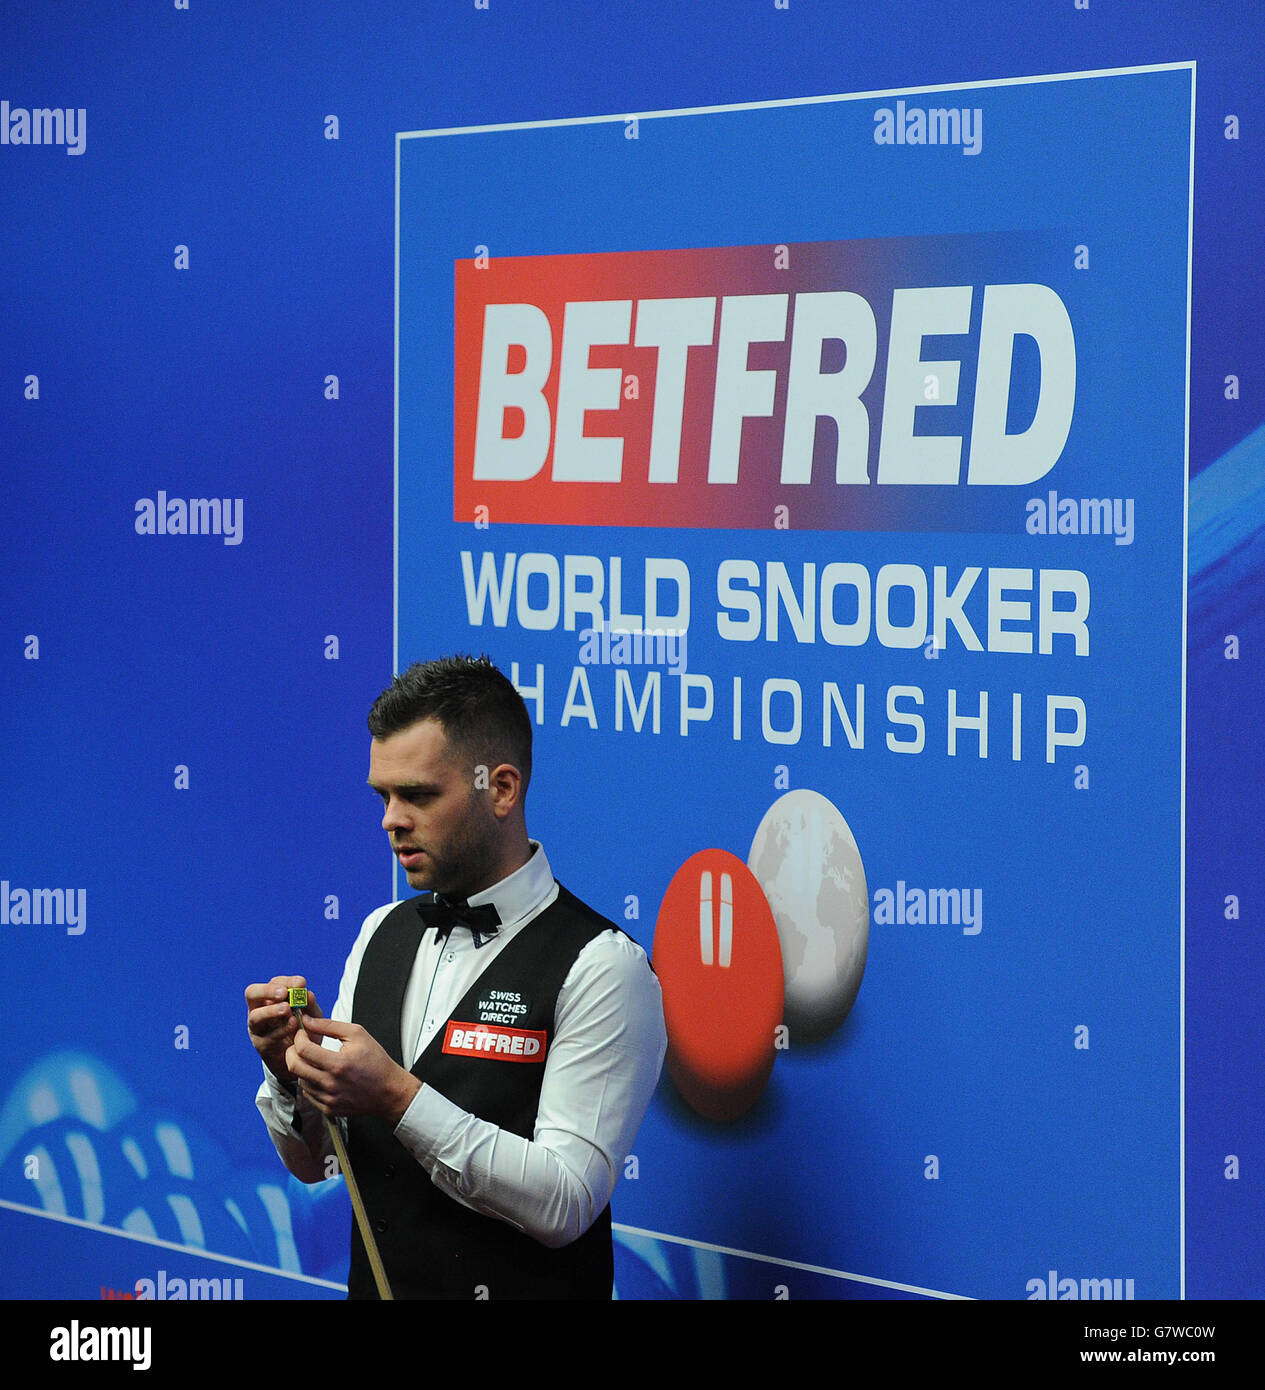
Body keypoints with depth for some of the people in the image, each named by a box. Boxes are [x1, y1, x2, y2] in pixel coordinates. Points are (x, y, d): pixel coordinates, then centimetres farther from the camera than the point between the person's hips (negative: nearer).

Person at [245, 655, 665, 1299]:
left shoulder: (600, 968, -10)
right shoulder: (381, 932, 10)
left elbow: (564, 1204, -16)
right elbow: (314, 1164, 13)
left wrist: (398, 1098, -20)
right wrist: (289, 1073, -5)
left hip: (520, 1289, -5)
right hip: (370, 1284, 5)